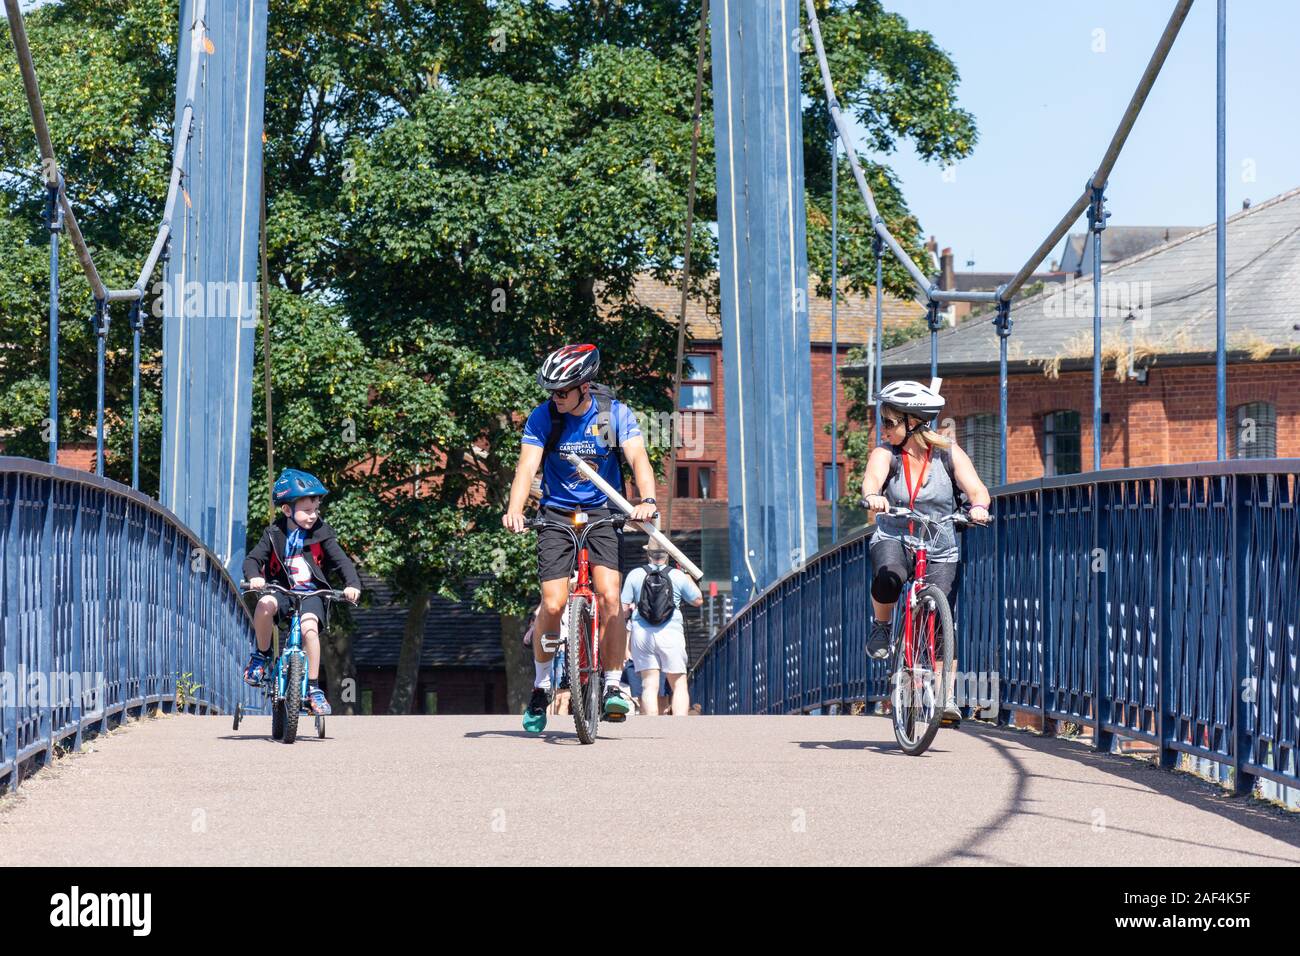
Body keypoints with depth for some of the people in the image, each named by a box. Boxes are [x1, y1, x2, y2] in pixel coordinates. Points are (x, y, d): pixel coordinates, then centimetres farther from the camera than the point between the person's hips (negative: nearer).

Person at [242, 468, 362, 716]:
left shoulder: (321, 534, 0)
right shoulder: (275, 534, 2)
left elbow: (341, 560, -6)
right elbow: (253, 558, -2)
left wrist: (352, 584, -24)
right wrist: (254, 576, -25)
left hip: (311, 594, 0)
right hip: (282, 591, 0)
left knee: (309, 628, -30)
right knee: (265, 605, -34)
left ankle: (313, 688, -19)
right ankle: (261, 656, -9)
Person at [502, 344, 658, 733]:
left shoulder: (615, 414, -7)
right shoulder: (542, 417, -7)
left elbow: (637, 457, -18)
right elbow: (527, 465, -16)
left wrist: (647, 500, -37)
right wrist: (514, 510, -34)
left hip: (602, 513, 0)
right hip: (557, 515, 0)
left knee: (609, 598, -19)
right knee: (553, 606, -11)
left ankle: (612, 687, -8)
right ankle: (541, 686, 10)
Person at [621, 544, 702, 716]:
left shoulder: (635, 575, 2)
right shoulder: (678, 576, 1)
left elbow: (623, 607, 2)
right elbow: (698, 600, 13)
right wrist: (688, 576, 23)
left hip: (642, 633, 1)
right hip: (671, 634, -1)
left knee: (649, 685, 1)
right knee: (679, 685, 5)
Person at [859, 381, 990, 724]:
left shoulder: (948, 453, -6)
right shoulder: (885, 453, -8)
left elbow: (976, 488, -17)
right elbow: (872, 478, -29)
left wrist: (979, 507, -41)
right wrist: (872, 497, -53)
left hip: (939, 550, 1)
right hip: (893, 538, -1)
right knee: (887, 578, -35)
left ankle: (947, 696, 4)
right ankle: (880, 626, -4)